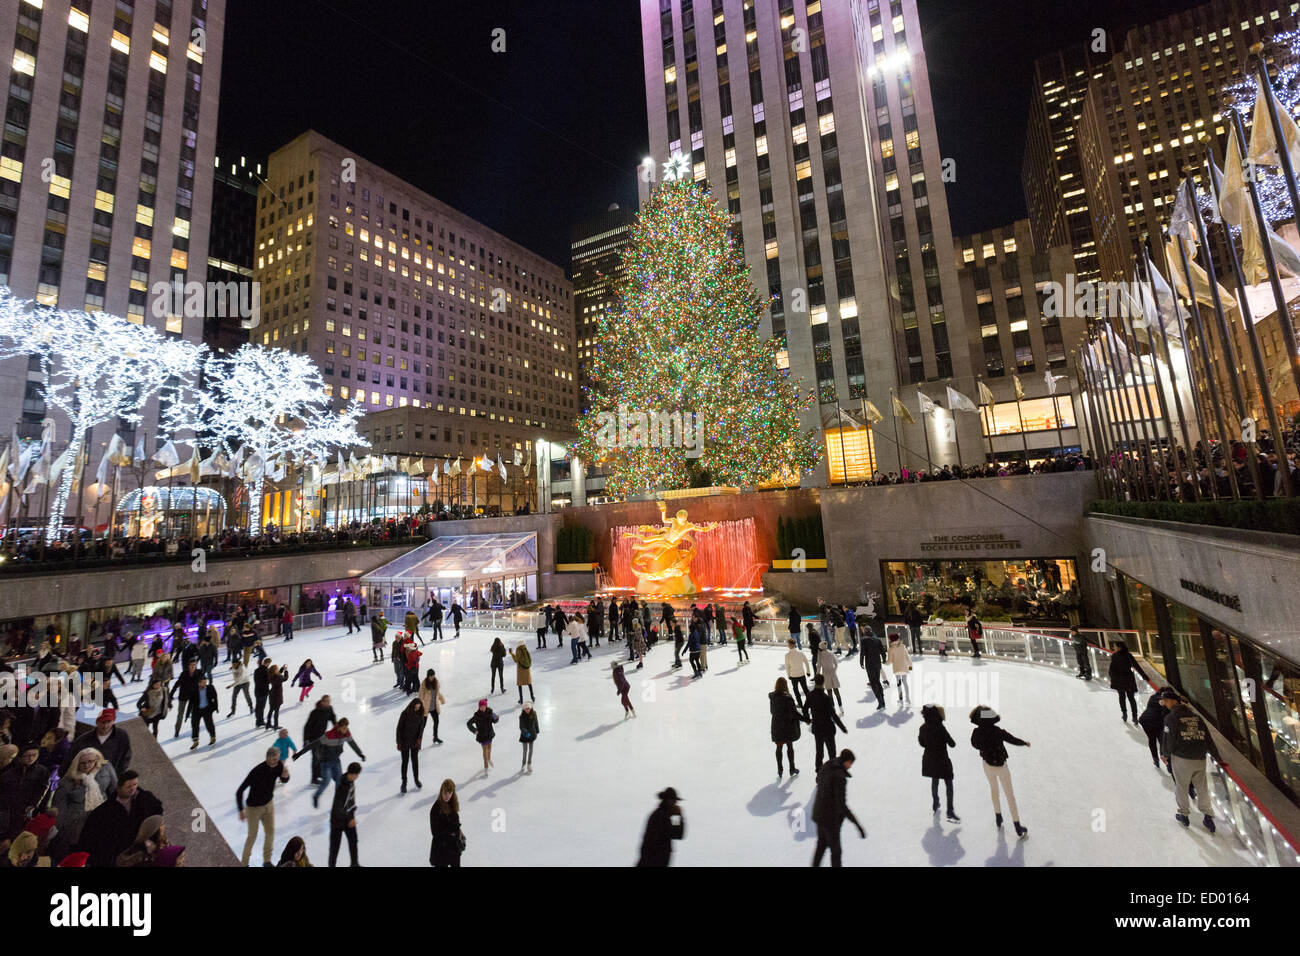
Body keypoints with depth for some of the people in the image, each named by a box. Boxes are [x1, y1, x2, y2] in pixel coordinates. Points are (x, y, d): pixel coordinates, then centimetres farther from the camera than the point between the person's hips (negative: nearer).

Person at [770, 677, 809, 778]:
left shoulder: (772, 697, -8)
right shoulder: (787, 698, -22)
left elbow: (771, 711, 4)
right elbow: (794, 712, -17)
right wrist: (805, 718, -4)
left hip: (776, 726, 3)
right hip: (788, 725, -3)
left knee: (779, 747, 15)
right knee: (790, 746, 15)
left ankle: (779, 771, 24)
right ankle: (792, 770, 27)